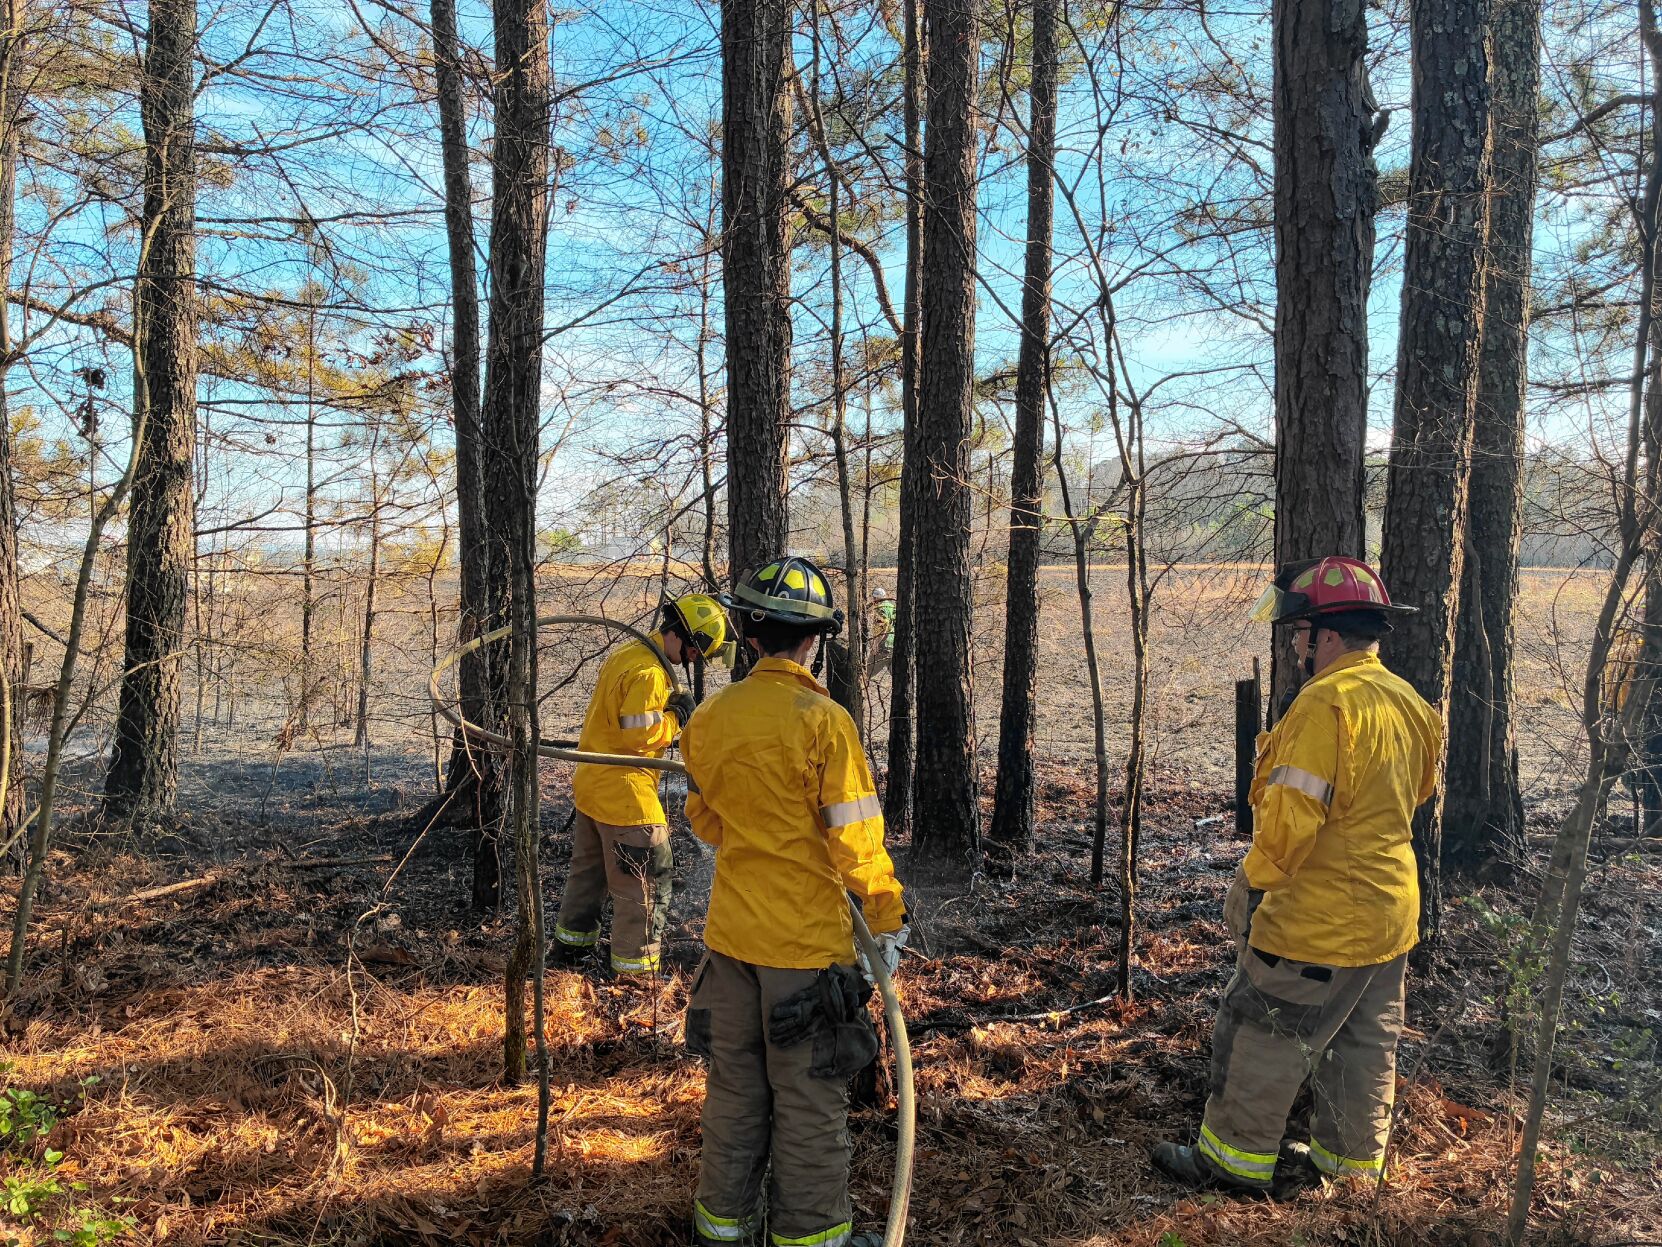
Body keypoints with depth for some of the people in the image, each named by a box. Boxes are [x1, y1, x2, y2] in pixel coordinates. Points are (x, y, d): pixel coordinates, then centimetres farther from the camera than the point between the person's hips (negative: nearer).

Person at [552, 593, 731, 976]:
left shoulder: (626, 653, 9)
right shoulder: (649, 673, -22)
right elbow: (639, 734, -25)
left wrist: (670, 705, 4)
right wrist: (676, 716, -11)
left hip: (591, 783, 10)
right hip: (625, 793, -10)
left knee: (588, 870, 25)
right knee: (646, 884, 0)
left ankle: (570, 944, 40)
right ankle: (635, 968, 8)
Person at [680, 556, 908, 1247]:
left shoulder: (708, 719, -1)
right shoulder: (823, 721, -18)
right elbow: (855, 838, -16)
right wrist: (888, 917, -4)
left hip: (731, 931, 5)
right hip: (808, 939, -5)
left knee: (734, 1084, 20)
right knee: (809, 1096, 11)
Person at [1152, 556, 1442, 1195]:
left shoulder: (1326, 702, -23)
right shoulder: (1408, 703, 7)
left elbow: (1291, 812, -25)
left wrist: (1258, 876, -9)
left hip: (1320, 913, -9)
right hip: (1390, 911, 9)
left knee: (1260, 1033, 5)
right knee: (1364, 1041, 19)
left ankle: (1236, 1158, 16)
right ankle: (1351, 1159, 33)